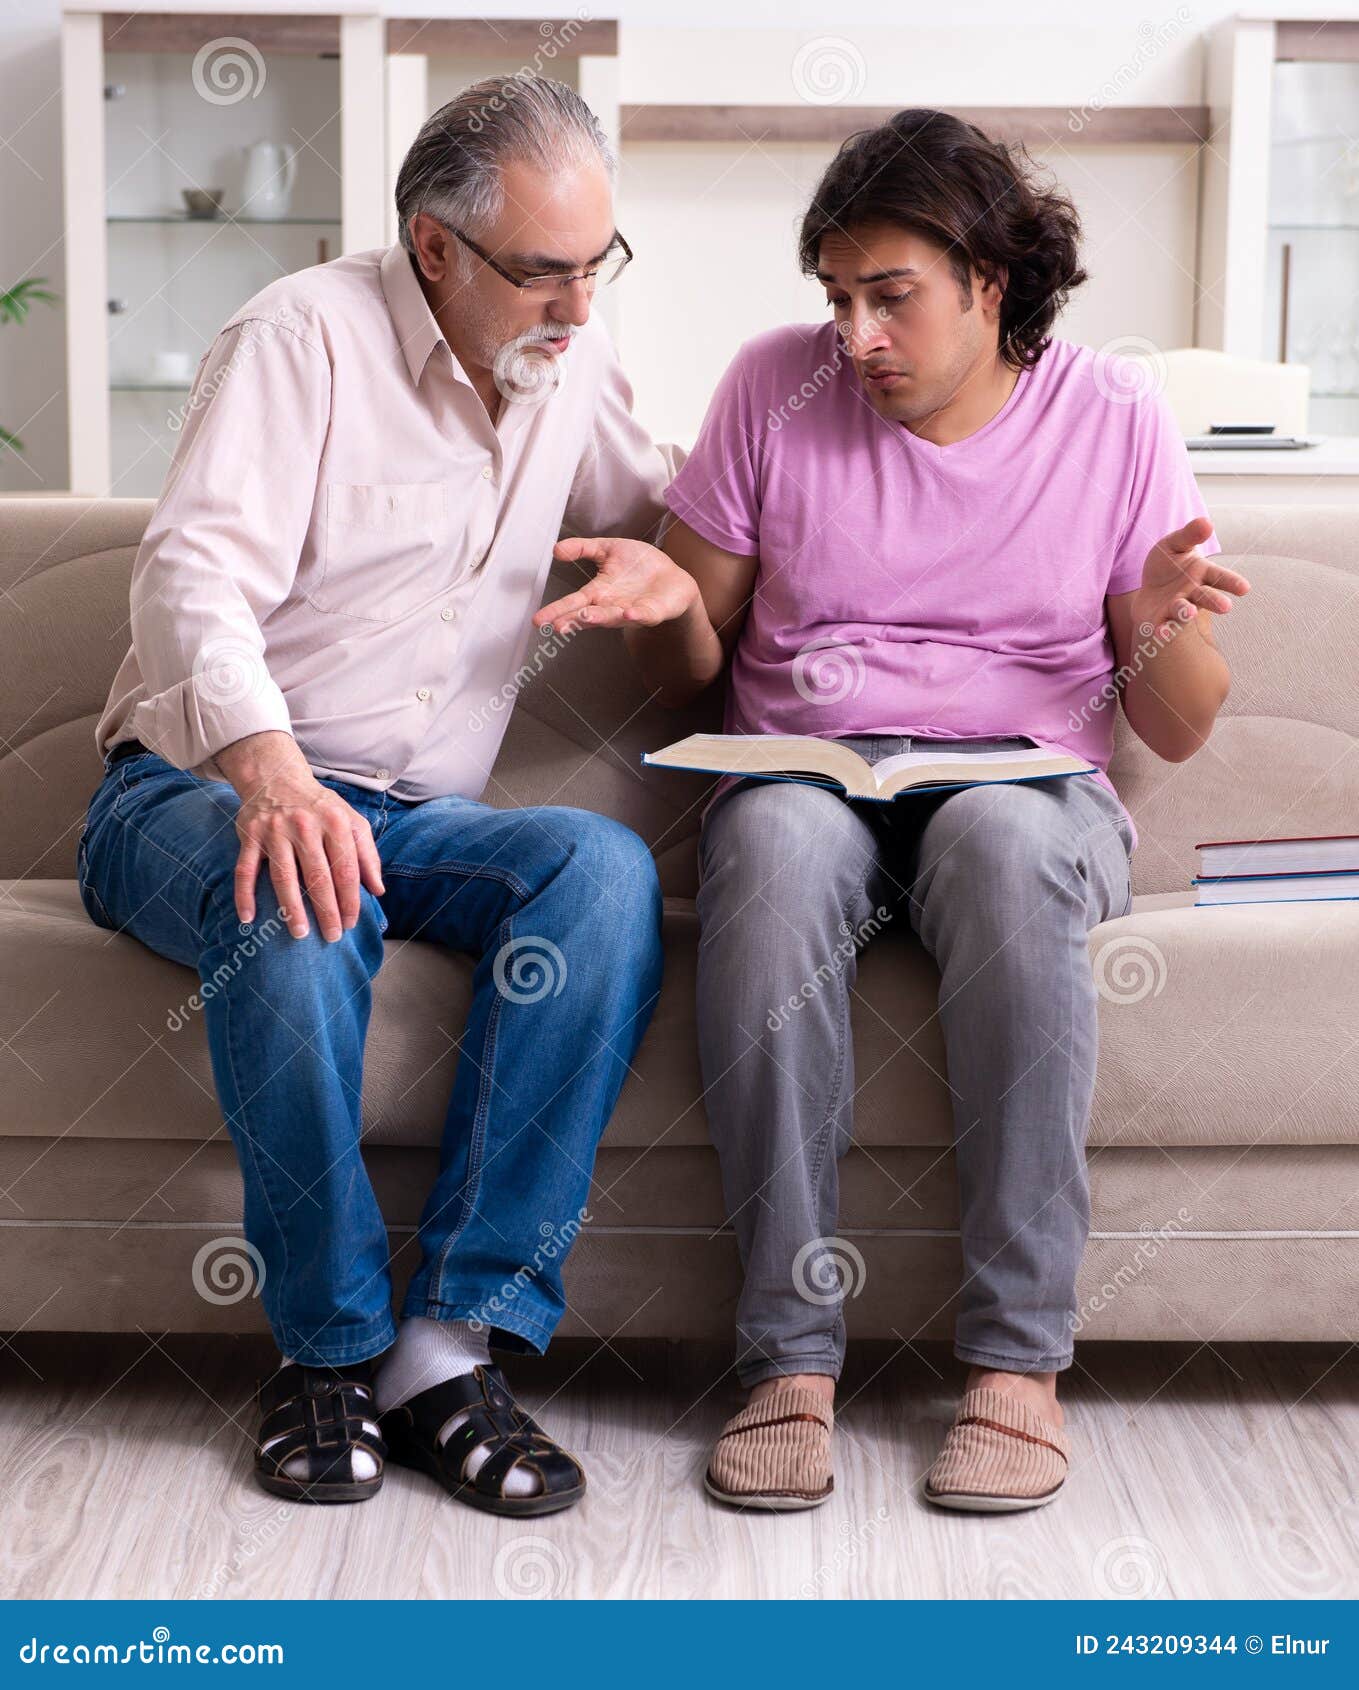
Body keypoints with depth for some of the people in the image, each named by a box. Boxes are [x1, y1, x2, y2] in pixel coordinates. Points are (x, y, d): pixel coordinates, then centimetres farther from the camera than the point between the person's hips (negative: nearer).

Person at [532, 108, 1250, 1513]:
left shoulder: (1113, 416, 5)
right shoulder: (776, 387, 6)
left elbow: (1178, 732, 5)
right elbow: (687, 675, 12)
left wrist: (1167, 624, -16)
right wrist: (672, 601, -10)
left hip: (1028, 779, 0)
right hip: (806, 766, 1)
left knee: (1003, 840, -39)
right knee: (775, 840, -37)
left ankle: (1017, 1355, -32)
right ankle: (790, 1354, -32)